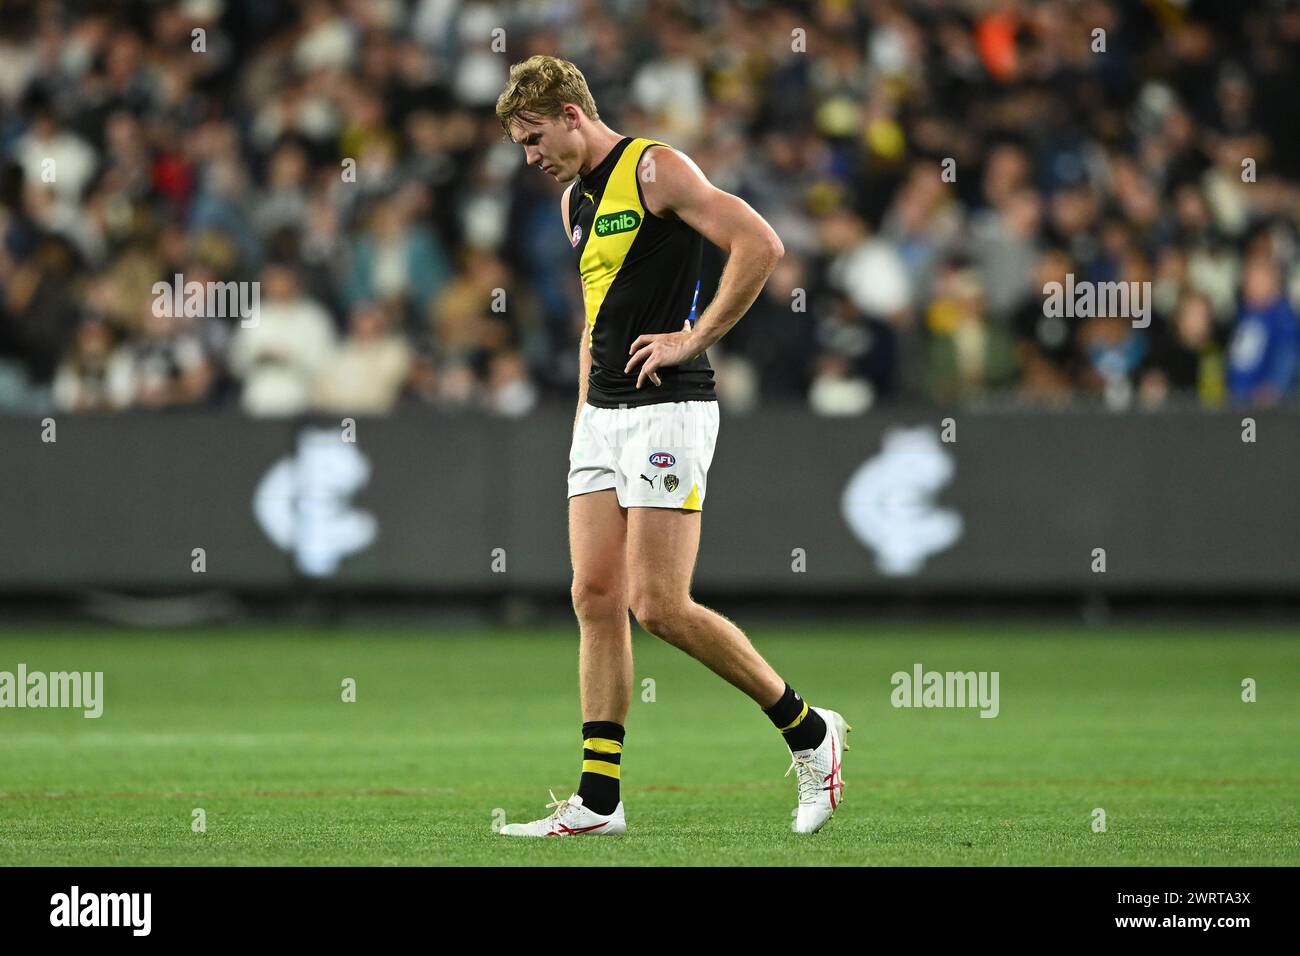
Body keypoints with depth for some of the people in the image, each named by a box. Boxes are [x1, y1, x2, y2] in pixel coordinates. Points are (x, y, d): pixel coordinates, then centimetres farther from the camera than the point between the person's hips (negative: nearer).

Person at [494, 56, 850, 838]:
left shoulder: (655, 169, -10)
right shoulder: (575, 200, 17)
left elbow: (760, 244, -20)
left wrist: (694, 338, -16)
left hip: (668, 409, -9)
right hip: (602, 415, 9)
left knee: (661, 606, -12)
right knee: (596, 597, 3)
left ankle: (808, 730, 3)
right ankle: (598, 802, 4)